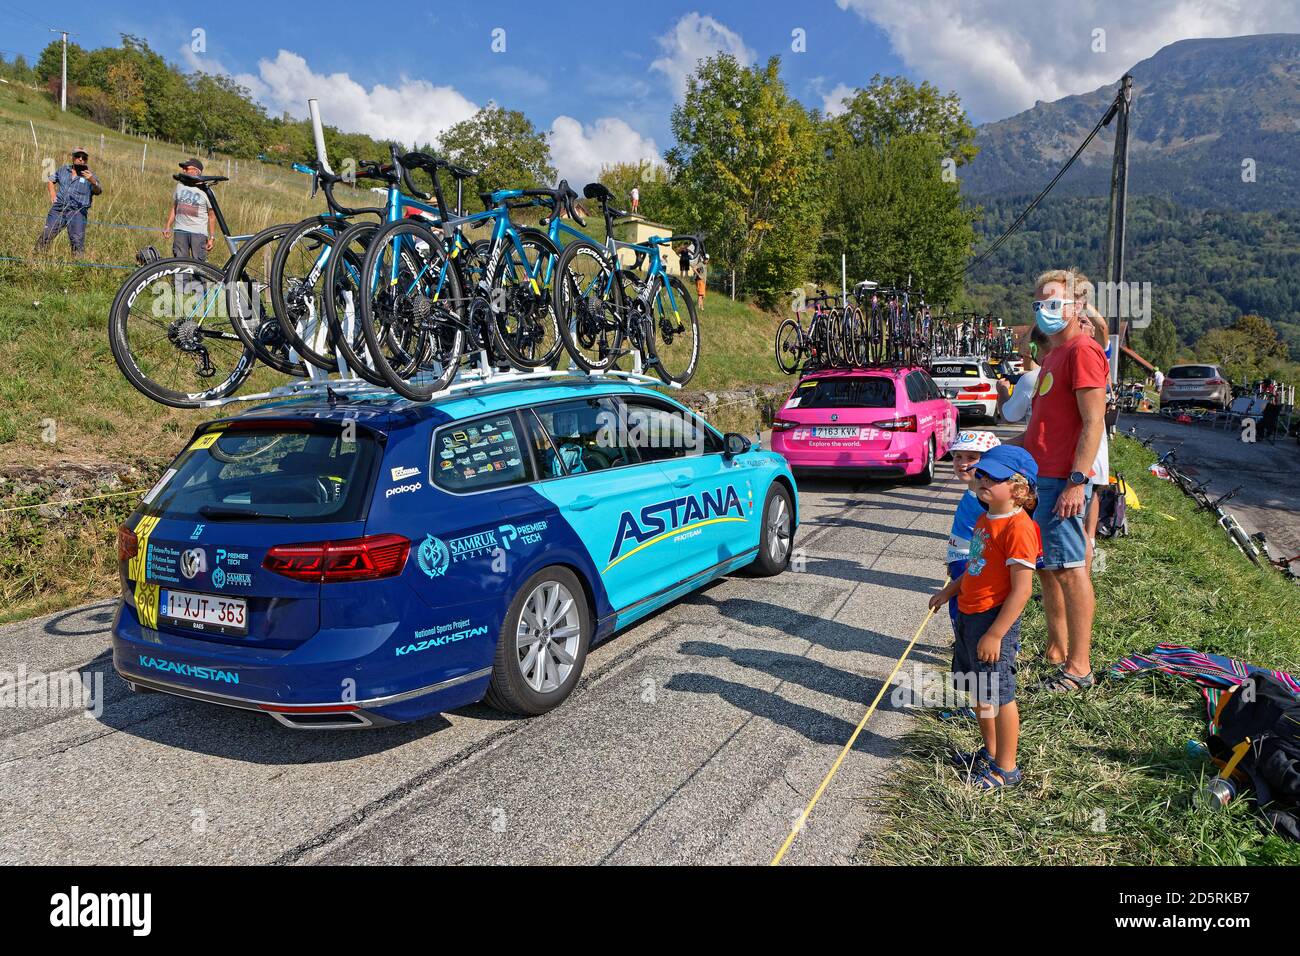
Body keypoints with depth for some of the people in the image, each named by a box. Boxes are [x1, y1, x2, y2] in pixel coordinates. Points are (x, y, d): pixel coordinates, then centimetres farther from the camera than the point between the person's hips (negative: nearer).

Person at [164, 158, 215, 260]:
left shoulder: (206, 190, -2)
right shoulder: (180, 186, 10)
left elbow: (212, 216, 0)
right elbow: (174, 208, 19)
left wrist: (211, 238, -4)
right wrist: (168, 227, 12)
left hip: (199, 232, -4)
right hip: (180, 230, 4)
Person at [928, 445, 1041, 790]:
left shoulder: (1017, 528, -21)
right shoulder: (984, 519, 9)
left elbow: (1022, 590, -23)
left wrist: (994, 634, -24)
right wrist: (948, 592, 19)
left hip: (995, 620, -10)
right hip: (968, 616, 10)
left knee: (999, 696, 3)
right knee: (978, 691, 21)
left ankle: (1006, 768, 19)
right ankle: (990, 753, 39)